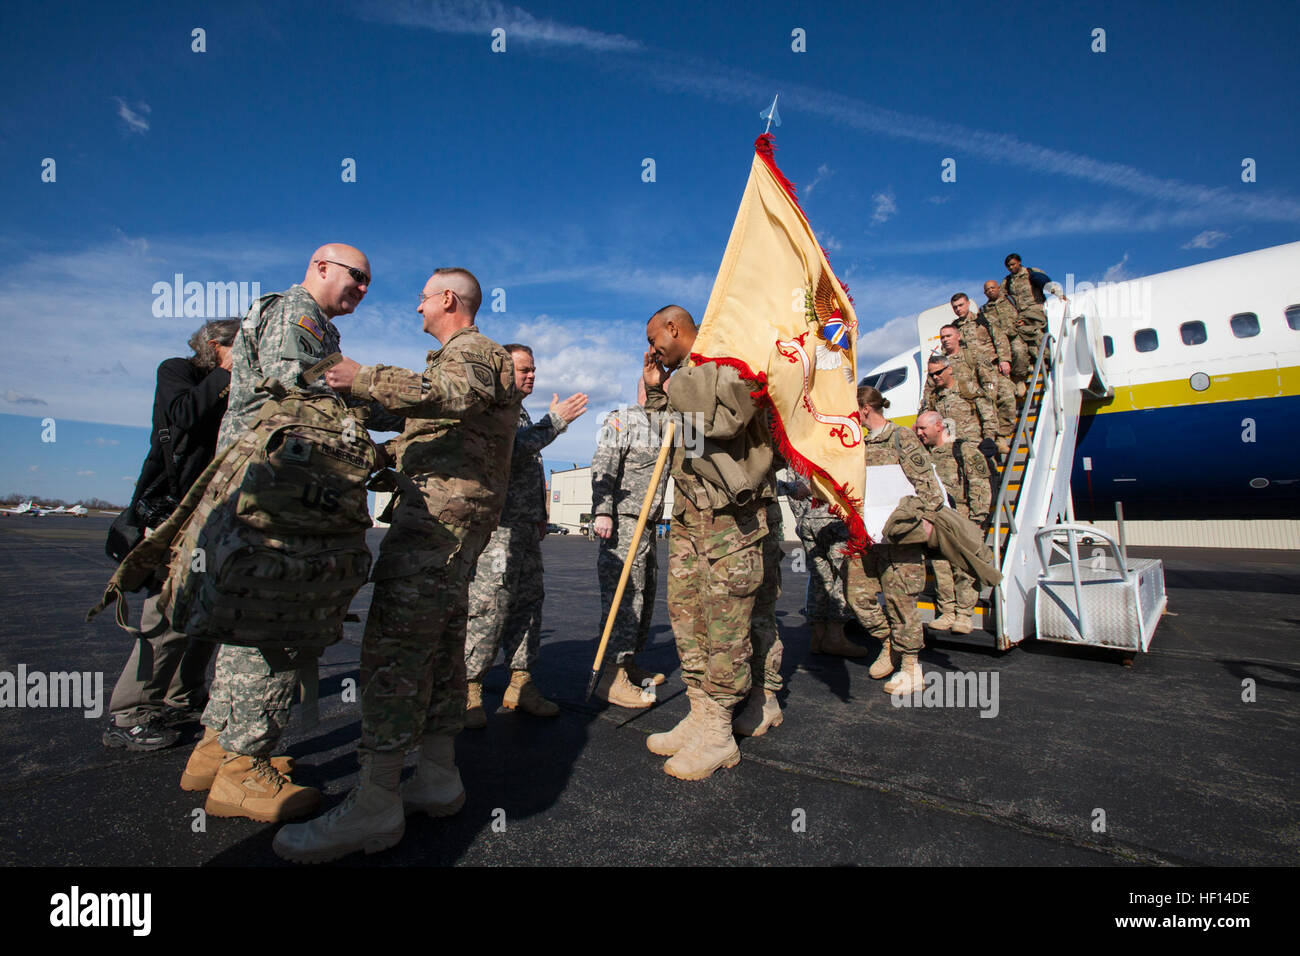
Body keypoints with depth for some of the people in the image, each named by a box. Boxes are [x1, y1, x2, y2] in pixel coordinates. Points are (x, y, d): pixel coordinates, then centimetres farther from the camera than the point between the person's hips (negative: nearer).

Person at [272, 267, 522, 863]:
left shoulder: (471, 351, -2)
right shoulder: (467, 356, 31)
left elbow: (454, 395, -28)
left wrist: (364, 379, -25)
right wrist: (384, 449, 33)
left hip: (440, 509, -11)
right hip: (455, 512, 11)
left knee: (397, 638, -16)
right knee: (439, 641, 9)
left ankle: (375, 806, -14)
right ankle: (438, 778, 16)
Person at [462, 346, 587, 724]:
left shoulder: (520, 413, 25)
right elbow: (508, 448, -22)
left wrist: (539, 516, 25)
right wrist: (555, 421, -18)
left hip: (525, 526, 10)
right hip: (498, 525, -10)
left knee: (528, 603, 9)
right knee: (488, 606, -8)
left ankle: (521, 684, 16)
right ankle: (467, 688, 2)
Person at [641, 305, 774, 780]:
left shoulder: (727, 362, -5)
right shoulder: (682, 377, 22)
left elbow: (725, 420, -23)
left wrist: (678, 388, -8)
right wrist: (655, 390, 19)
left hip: (729, 513, -9)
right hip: (688, 513, 9)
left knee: (724, 625, -5)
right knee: (684, 613, 9)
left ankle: (718, 733, 5)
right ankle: (700, 714, 20)